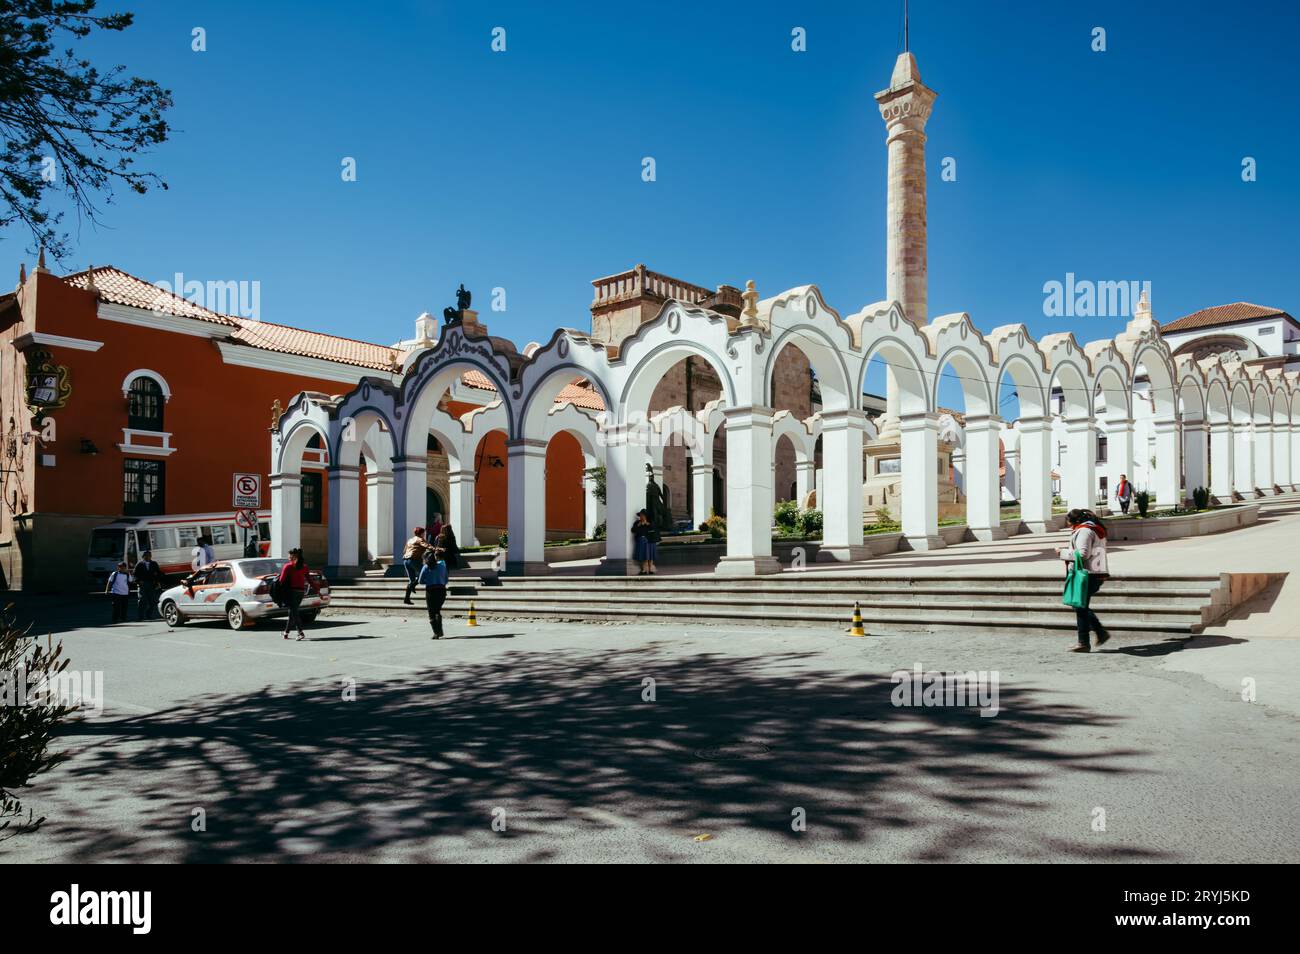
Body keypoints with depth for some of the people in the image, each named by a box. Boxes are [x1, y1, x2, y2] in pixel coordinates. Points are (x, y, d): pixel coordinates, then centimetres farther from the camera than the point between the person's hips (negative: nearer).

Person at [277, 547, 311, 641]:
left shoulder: (287, 566, -7)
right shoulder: (304, 566, 7)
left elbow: (282, 580, -8)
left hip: (292, 590, -5)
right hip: (301, 591, 5)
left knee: (293, 612, -4)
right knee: (293, 611, 16)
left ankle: (301, 633, -17)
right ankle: (286, 632, 25)